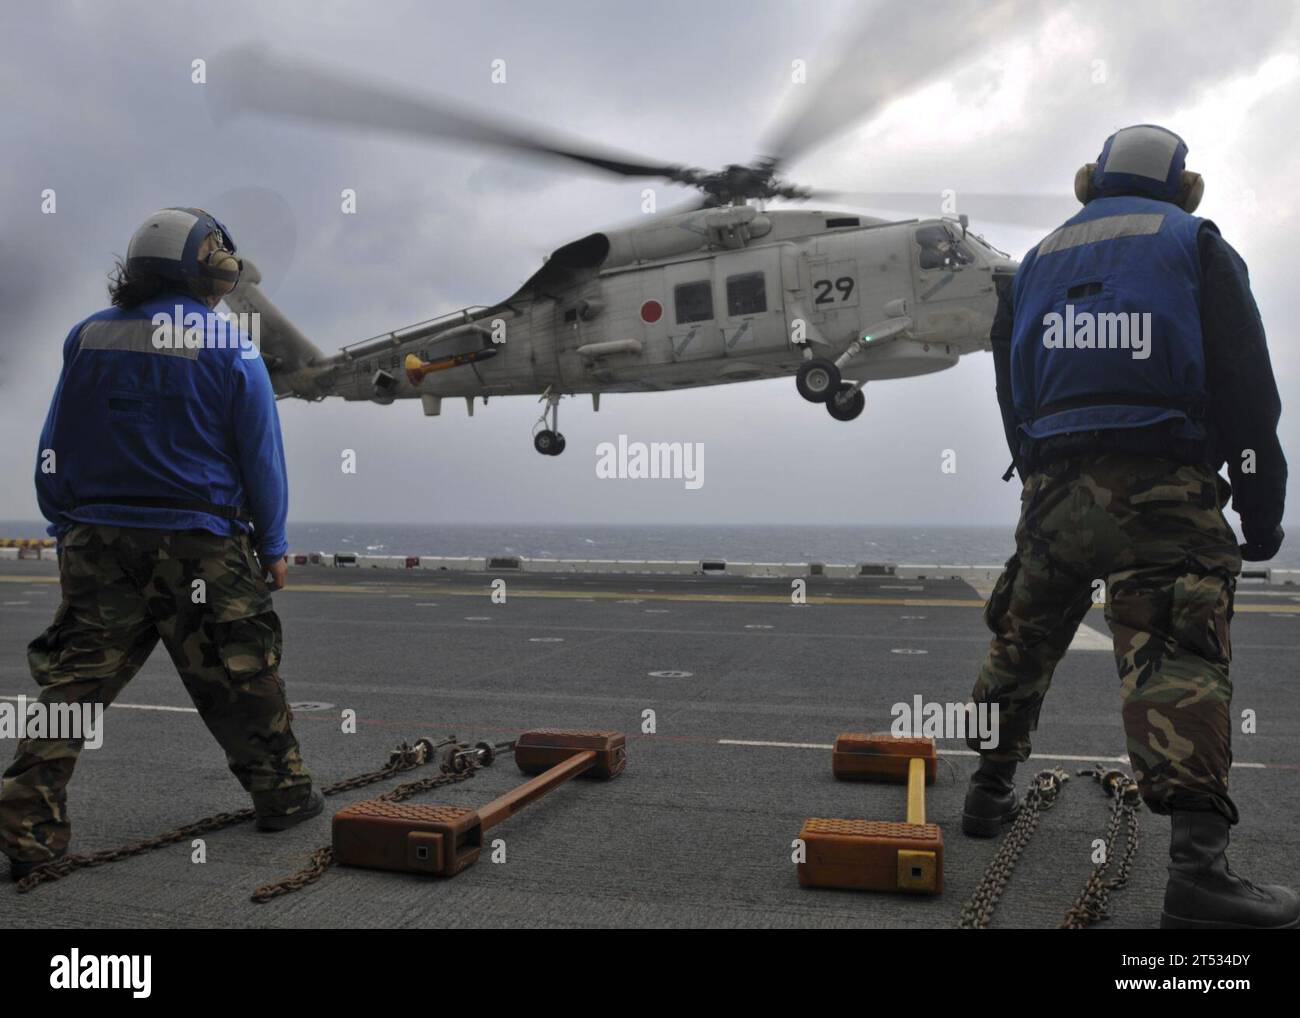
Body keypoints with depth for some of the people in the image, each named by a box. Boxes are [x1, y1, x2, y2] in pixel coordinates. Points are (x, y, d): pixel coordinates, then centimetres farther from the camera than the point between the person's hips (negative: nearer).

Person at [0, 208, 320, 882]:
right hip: (200, 547, -3)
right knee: (242, 679, 10)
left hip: (98, 545, 3)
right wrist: (272, 546, 4)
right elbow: (261, 456, -3)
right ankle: (281, 793, 23)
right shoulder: (227, 346, -5)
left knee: (73, 681, 8)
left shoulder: (88, 338, 7)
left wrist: (67, 533, 16)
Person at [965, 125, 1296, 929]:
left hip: (1052, 490, 4)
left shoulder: (1038, 261, 20)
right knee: (1178, 661, -12)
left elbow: (1011, 394, 20)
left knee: (1024, 639, 18)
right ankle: (1198, 864, -23)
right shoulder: (1196, 244, 8)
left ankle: (990, 789, 29)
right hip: (1162, 491, -4)